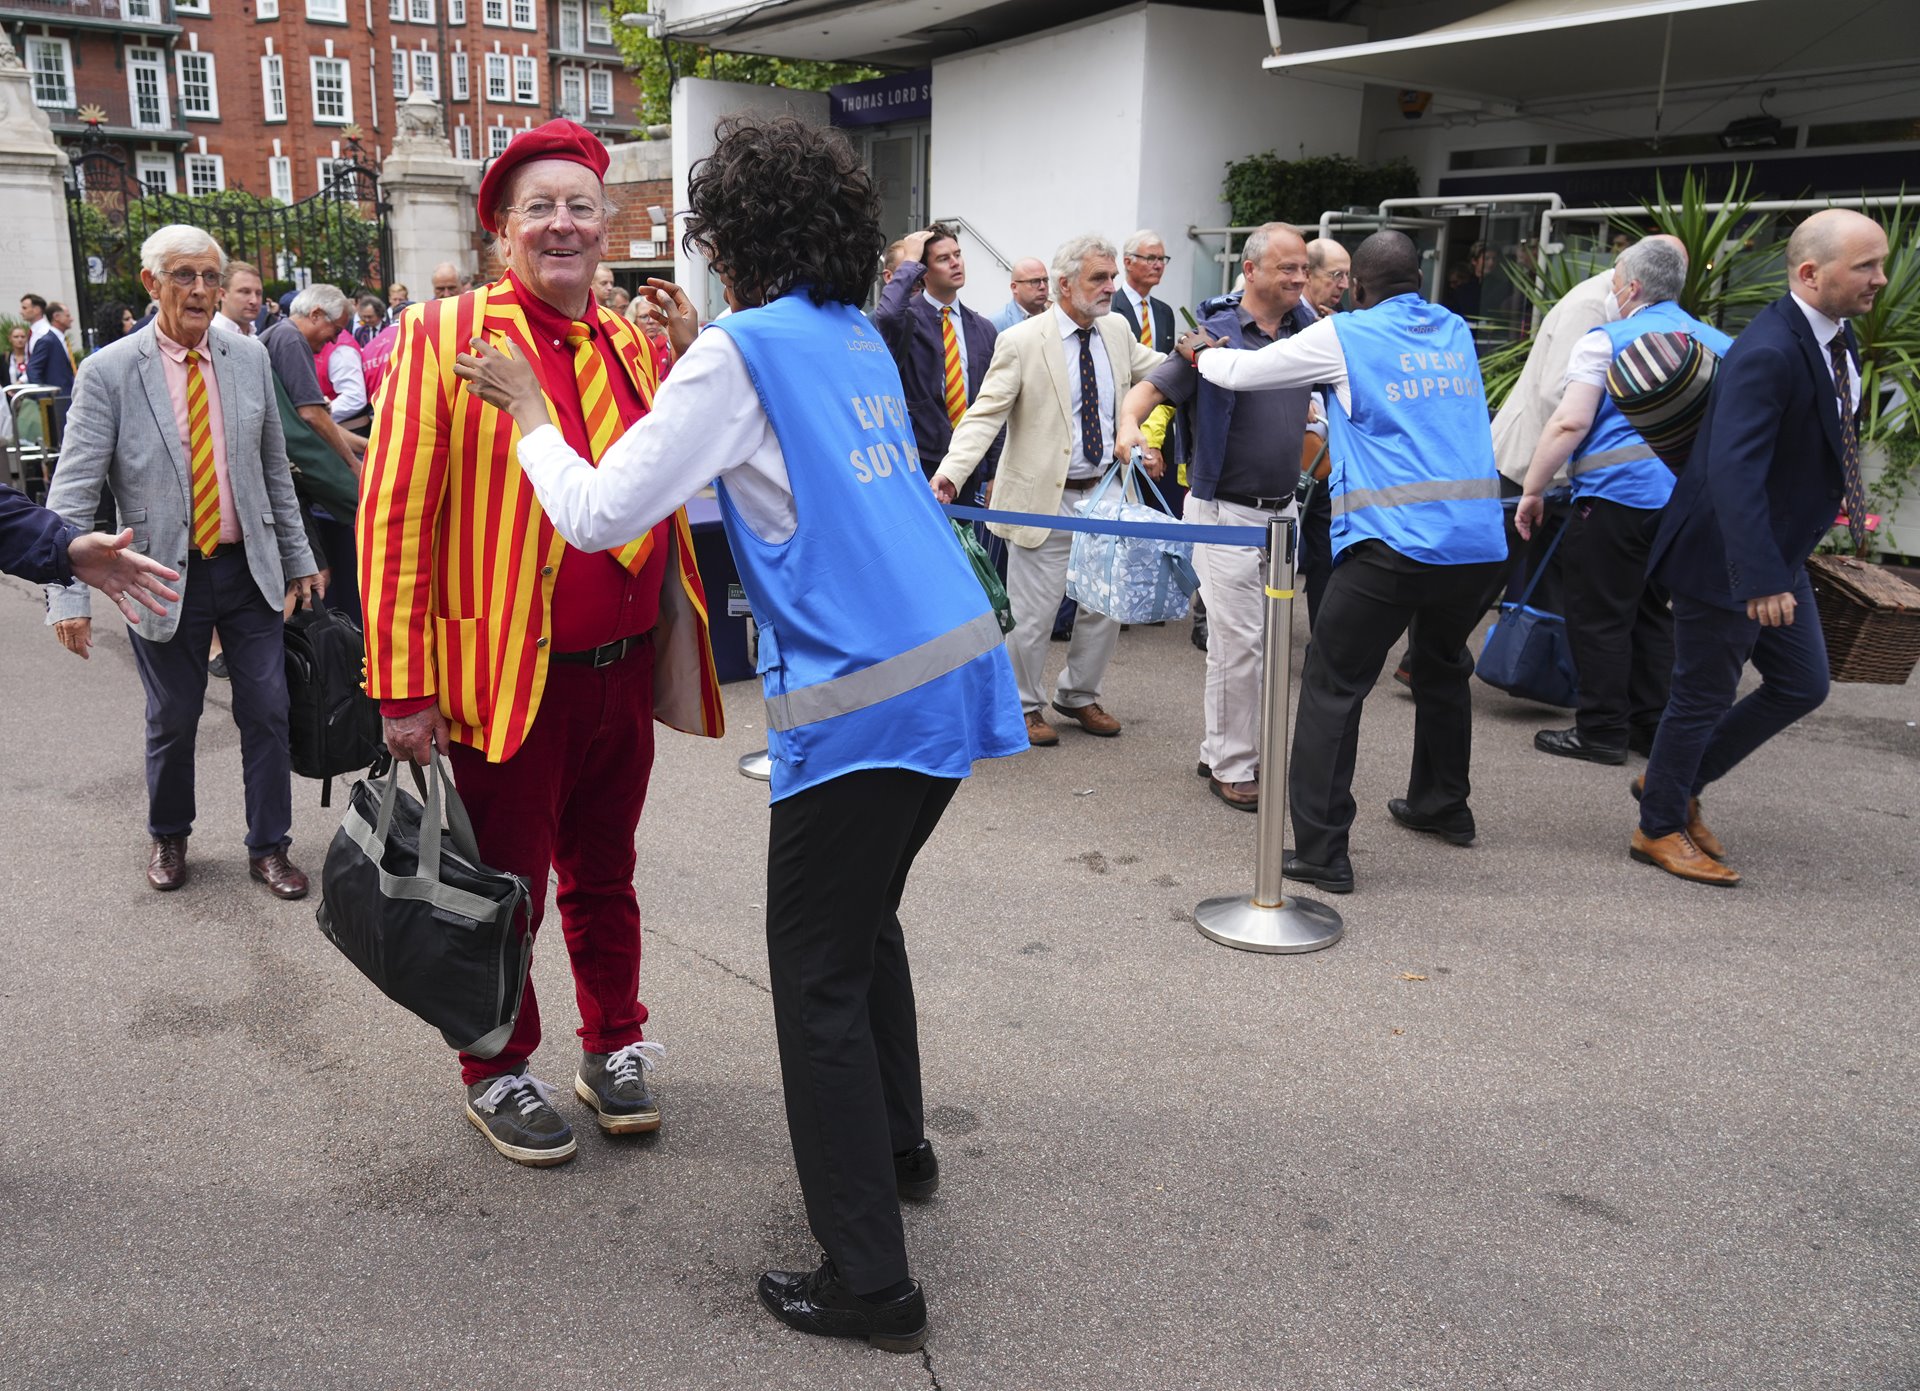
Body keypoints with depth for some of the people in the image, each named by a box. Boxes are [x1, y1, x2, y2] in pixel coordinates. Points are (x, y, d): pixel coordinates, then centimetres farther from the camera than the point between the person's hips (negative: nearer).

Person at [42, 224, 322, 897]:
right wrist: (68, 594, -18)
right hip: (166, 576, -2)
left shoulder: (249, 359, 2)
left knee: (266, 713, 5)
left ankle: (268, 847, 22)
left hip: (249, 568, 2)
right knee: (173, 719, 12)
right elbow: (72, 491, -10)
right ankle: (168, 837, 36)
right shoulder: (108, 372, -8)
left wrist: (299, 560, 11)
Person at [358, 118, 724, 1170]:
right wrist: (403, 687, -14)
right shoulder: (443, 335, -7)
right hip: (505, 677, -4)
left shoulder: (634, 346, 8)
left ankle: (614, 1046, 36)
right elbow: (395, 515, -11)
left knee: (603, 874, 18)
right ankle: (496, 1074, 30)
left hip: (624, 668, 5)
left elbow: (674, 488, 20)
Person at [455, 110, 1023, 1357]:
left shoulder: (741, 352, -8)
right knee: (864, 919, 26)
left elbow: (599, 515, -8)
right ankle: (899, 1145, 42)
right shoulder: (860, 340, 15)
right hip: (958, 662, 8)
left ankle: (871, 1286, 12)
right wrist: (704, 345, 31)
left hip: (860, 699, -8)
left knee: (818, 979, 3)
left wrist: (531, 414, 7)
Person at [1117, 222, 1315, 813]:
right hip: (1225, 510, -6)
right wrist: (1130, 424, -35)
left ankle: (1223, 749, 25)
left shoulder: (1307, 328, 6)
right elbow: (1148, 389, -15)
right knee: (1237, 642, -6)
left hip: (1282, 509, 6)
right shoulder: (1214, 336, -9)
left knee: (1267, 638, 11)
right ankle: (1230, 767, 8)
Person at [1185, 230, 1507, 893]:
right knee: (1442, 667, 26)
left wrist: (1205, 351, 29)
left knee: (1333, 686, 0)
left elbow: (1243, 371, 8)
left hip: (1394, 543, -6)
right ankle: (1442, 804, 43)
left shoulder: (1344, 334, 1)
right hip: (1480, 539, 7)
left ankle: (1320, 851, -1)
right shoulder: (1456, 332, 18)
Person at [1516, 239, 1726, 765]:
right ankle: (1652, 725, 21)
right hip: (1690, 499, 7)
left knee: (1599, 616, 1)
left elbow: (1570, 423, -13)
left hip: (1618, 492, -7)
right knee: (1650, 611, 17)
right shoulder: (1719, 344, 15)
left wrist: (1532, 490, -8)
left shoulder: (1608, 340, -5)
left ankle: (1601, 731, 4)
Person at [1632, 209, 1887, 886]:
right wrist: (1760, 578, -35)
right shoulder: (1767, 353, -25)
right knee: (1703, 698, 4)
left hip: (1778, 553, 10)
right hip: (1727, 558, -10)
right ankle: (1660, 829, 22)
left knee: (1801, 685, 17)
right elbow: (1733, 469, -32)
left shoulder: (1837, 337, 6)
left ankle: (1678, 783, 31)